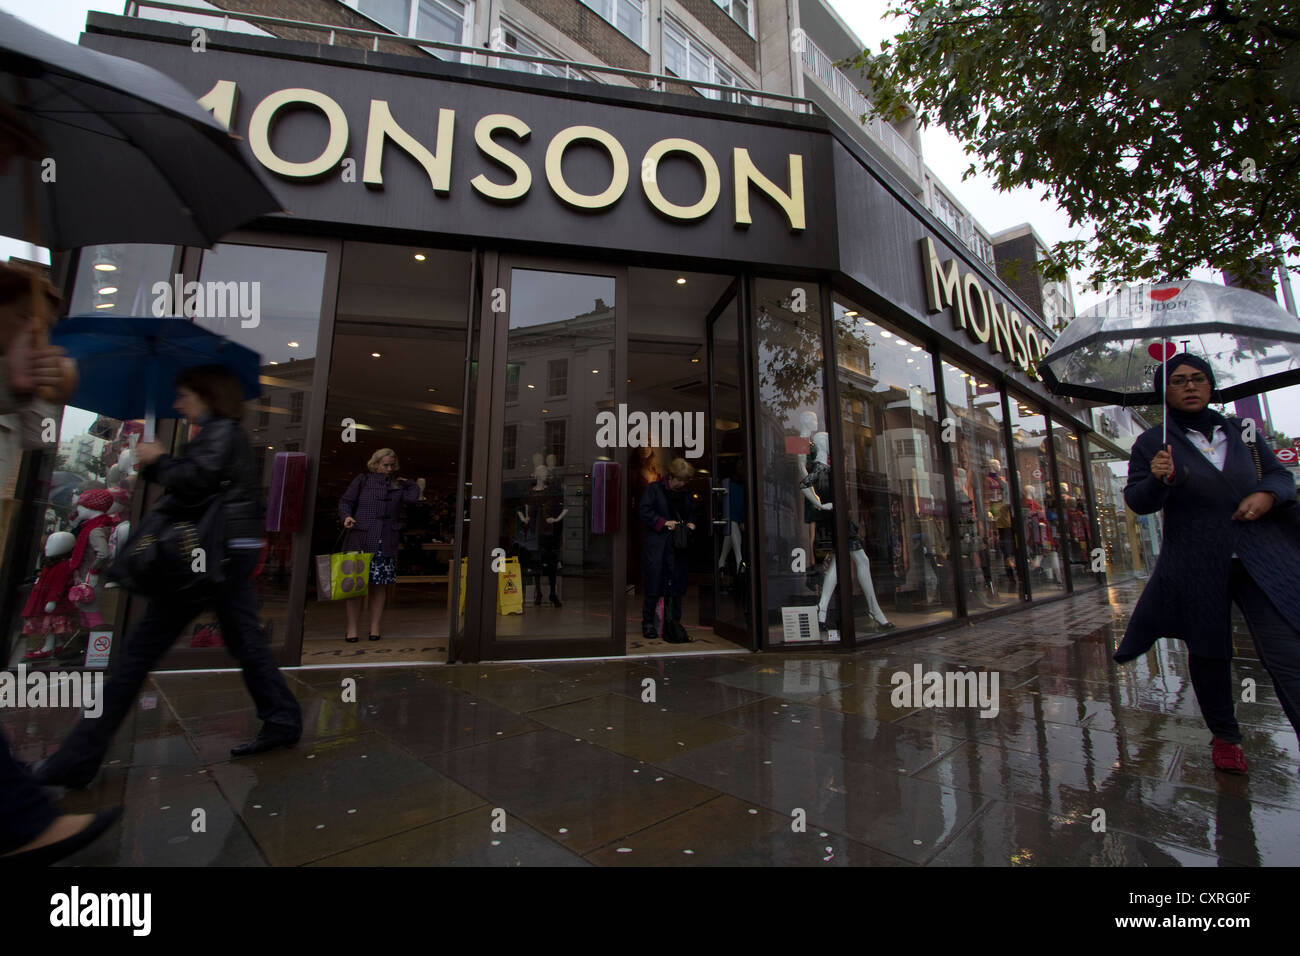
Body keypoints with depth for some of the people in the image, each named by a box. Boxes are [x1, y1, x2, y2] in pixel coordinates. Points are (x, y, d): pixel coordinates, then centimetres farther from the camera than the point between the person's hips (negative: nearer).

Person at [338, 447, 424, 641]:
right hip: (361, 540, -2)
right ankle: (352, 628, 9)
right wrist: (346, 516, -11)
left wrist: (407, 482, 8)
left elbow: (415, 496, -1)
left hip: (386, 543, 2)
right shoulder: (362, 480, 8)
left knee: (379, 585, 6)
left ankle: (375, 627, 16)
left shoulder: (398, 485, 15)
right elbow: (345, 501, 6)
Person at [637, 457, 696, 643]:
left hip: (678, 547, 5)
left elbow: (691, 512, 26)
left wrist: (690, 523, 5)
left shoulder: (686, 494, 15)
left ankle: (673, 623, 17)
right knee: (654, 586, -2)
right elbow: (643, 511, -7)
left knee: (676, 586, 6)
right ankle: (648, 623, 12)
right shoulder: (654, 489, 0)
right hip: (657, 546, -4)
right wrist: (663, 522, -14)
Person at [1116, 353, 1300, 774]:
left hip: (1264, 559, 2)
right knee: (1209, 653, 11)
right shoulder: (1151, 444, 1)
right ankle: (1225, 737, 29)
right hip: (1196, 566, -2)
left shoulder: (1240, 432, 13)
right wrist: (1157, 479, -25)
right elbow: (1137, 502, -4)